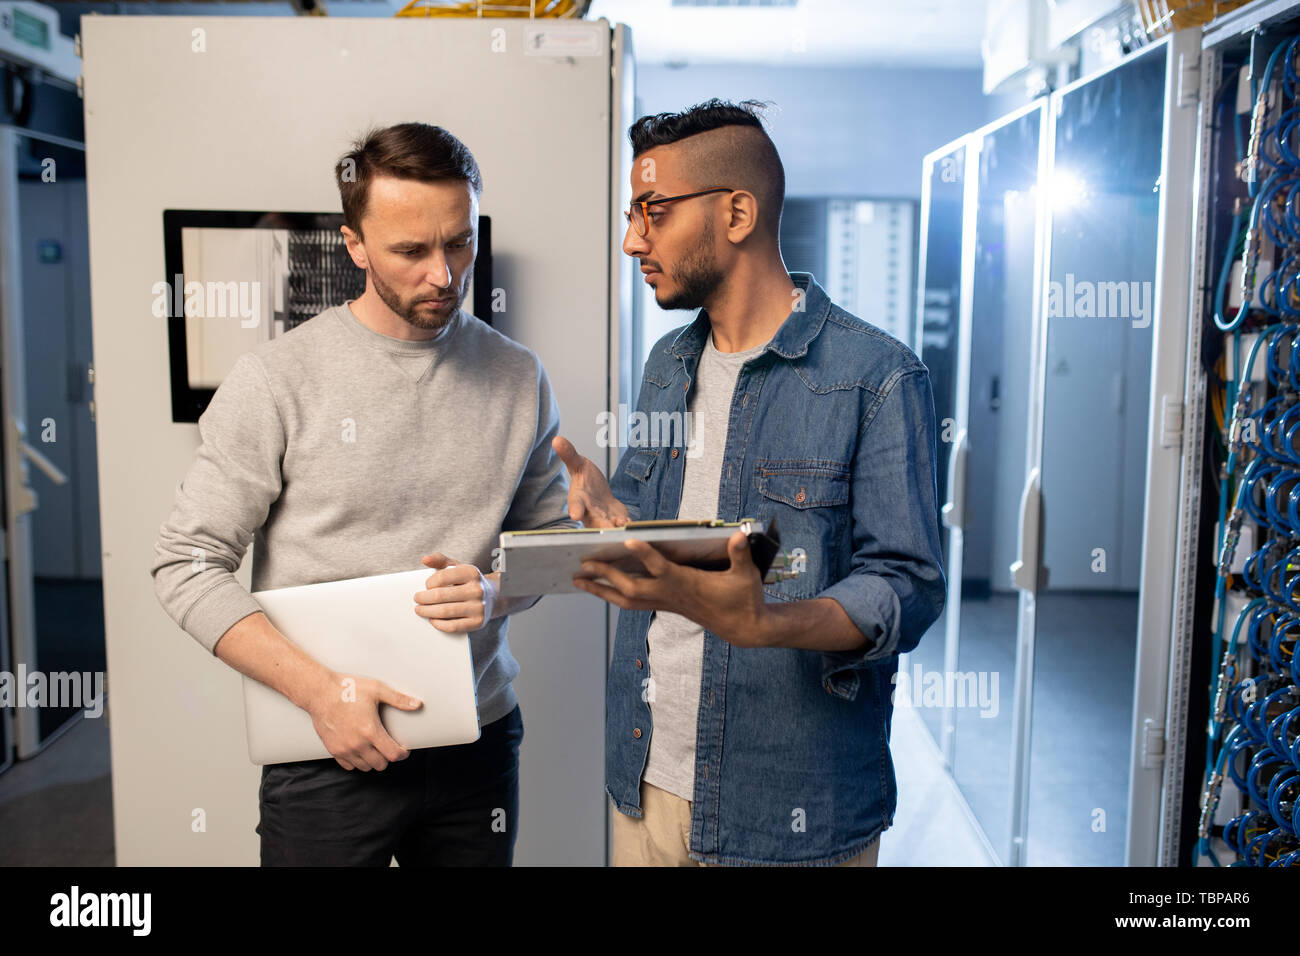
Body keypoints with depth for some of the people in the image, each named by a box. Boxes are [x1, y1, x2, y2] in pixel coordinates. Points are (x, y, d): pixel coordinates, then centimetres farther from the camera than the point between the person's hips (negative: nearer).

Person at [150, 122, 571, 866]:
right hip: (329, 756, -3)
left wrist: (495, 591, -12)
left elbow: (549, 533, 10)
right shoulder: (280, 378, -10)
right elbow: (189, 565, -8)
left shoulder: (519, 378, 1)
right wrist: (324, 692, -16)